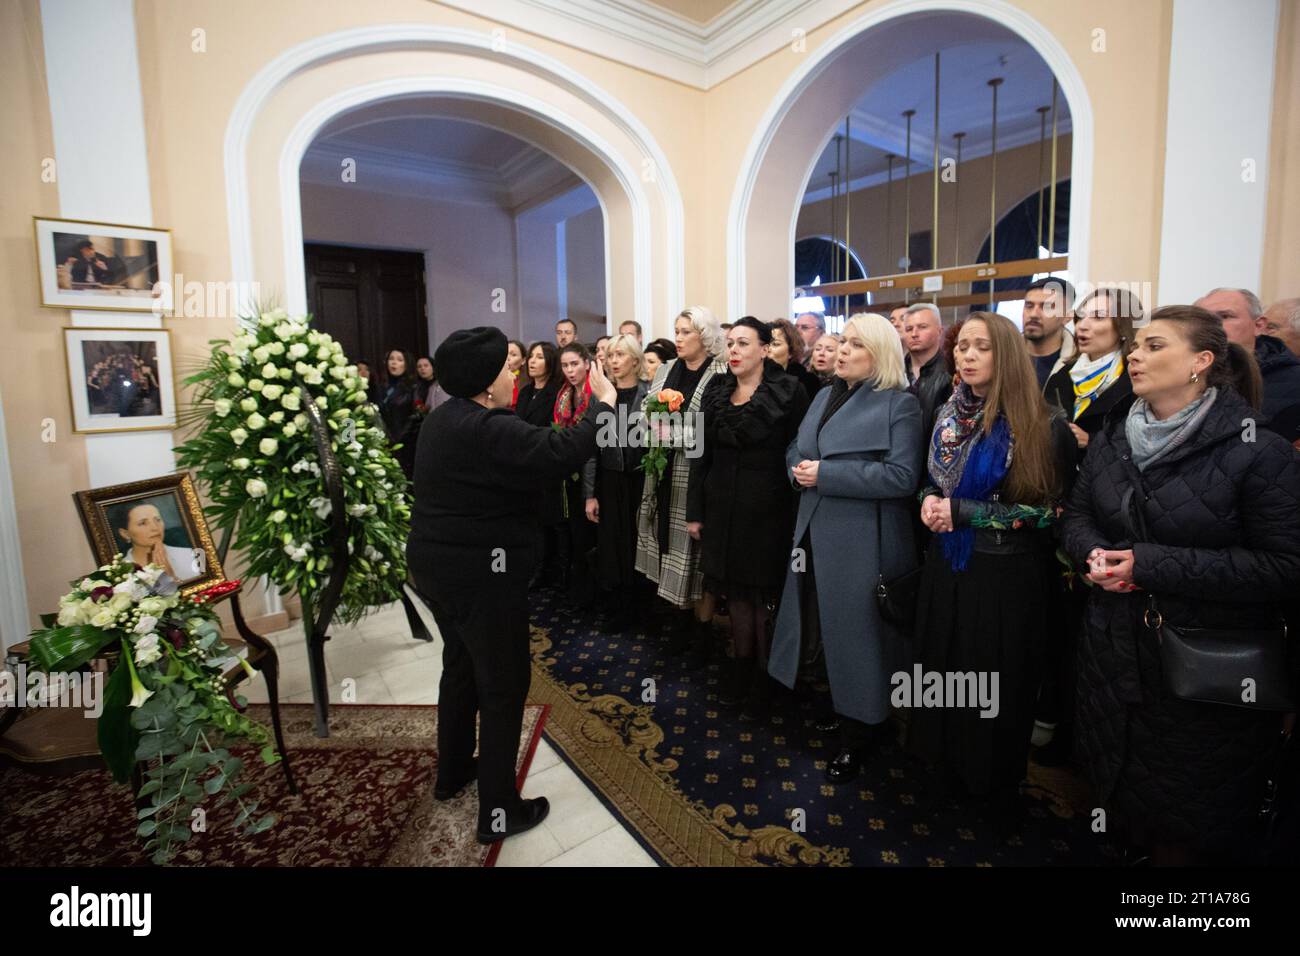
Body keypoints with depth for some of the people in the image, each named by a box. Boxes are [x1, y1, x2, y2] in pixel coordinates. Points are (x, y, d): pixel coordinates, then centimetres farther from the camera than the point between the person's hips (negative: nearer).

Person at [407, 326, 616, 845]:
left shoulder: (446, 417, 8)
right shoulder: (487, 430, -24)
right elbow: (562, 452, -31)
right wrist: (603, 403, -18)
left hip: (436, 562, 10)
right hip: (480, 573, -10)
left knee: (461, 666, 24)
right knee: (504, 684, 3)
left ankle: (452, 771, 42)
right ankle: (498, 811, 16)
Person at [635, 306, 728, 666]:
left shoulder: (721, 376, -8)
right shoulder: (666, 371, 11)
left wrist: (675, 430, -18)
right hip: (666, 474, 6)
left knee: (699, 548, 2)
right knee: (675, 548, 11)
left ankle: (704, 628, 18)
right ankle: (684, 619, 27)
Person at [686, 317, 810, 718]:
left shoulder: (788, 391, -9)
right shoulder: (716, 390, 5)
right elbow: (702, 454, 6)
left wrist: (798, 516, -12)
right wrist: (695, 512, 5)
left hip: (767, 510, -4)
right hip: (723, 508, 4)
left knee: (763, 596, 8)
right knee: (735, 594, 15)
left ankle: (764, 681, 27)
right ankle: (741, 668, 34)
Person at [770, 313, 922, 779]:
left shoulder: (900, 404, -10)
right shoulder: (825, 396, 13)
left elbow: (901, 476, -20)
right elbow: (795, 448, 20)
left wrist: (826, 474, -20)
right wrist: (800, 467, -5)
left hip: (864, 543, -7)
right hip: (817, 535, 7)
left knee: (857, 634, 6)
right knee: (829, 630, 18)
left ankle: (863, 732, 27)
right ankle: (842, 709, 39)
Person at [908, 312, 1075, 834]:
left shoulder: (1040, 427, -13)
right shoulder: (947, 414, 3)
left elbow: (1048, 510, -14)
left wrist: (963, 511, -19)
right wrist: (929, 499, -9)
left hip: (1005, 575, -5)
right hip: (947, 566, 5)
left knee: (995, 684, 9)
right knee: (946, 671, 15)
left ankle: (998, 793, 35)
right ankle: (951, 774, 38)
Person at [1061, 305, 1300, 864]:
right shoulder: (1110, 444, 4)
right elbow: (1077, 518, 10)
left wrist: (1151, 565, -24)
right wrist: (1096, 554, -12)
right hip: (1116, 649, 5)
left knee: (1187, 813, 14)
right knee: (1119, 773, 23)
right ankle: (1133, 845, 48)